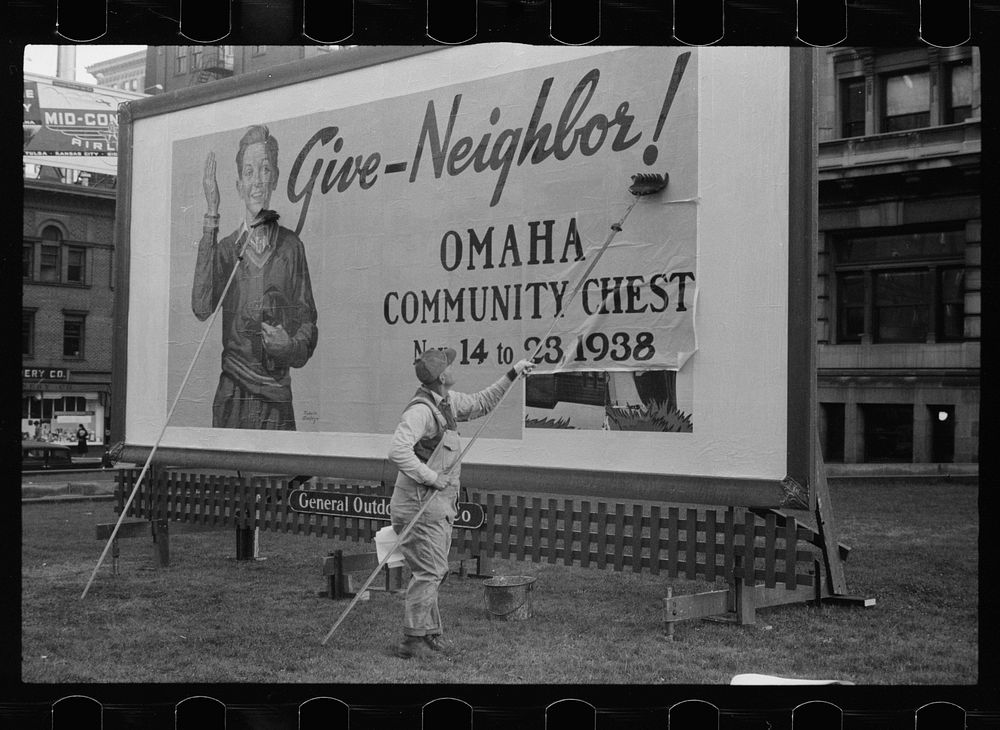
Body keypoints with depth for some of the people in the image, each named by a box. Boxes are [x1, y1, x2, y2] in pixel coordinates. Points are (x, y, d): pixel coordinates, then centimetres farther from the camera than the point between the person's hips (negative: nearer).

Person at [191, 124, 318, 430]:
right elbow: (201, 307, -15)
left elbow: (308, 323, 9)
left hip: (278, 401, 0)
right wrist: (211, 217, -16)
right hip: (232, 396, 0)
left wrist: (291, 346, -16)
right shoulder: (226, 248, 4)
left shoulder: (291, 247, 5)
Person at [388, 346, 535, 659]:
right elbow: (398, 451, -31)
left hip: (439, 508, 10)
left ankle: (430, 634, 25)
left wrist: (512, 375, 23)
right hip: (420, 506, -10)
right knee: (428, 573, -8)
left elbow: (480, 403, 27)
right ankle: (413, 641, -2)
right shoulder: (420, 411, -21)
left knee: (434, 572, 16)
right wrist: (431, 477, -24)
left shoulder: (448, 402, 10)